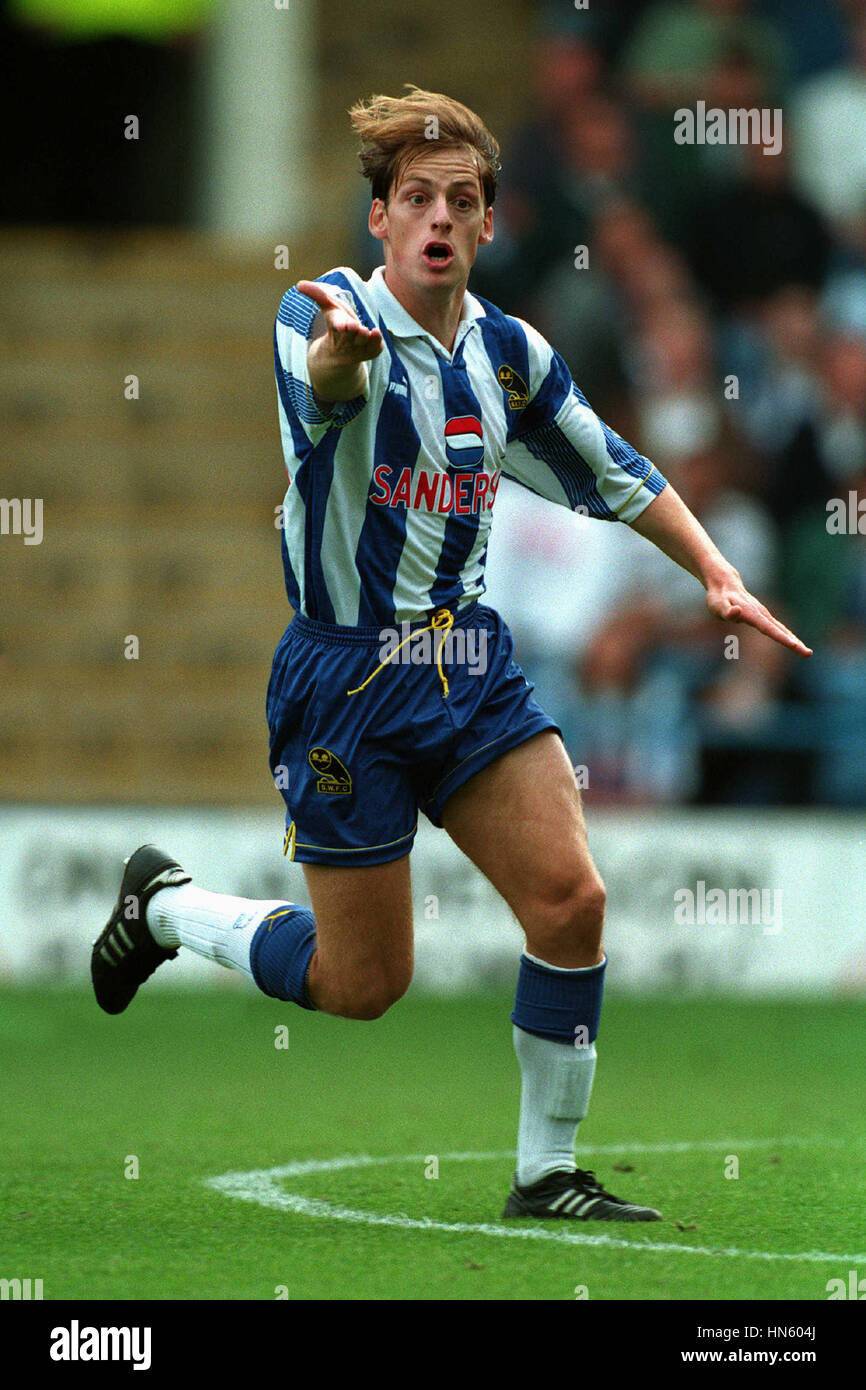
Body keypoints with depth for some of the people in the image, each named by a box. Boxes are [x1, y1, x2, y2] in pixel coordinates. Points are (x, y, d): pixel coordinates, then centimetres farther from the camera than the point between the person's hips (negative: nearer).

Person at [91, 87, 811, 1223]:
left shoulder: (509, 353, 6)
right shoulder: (324, 313, -14)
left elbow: (614, 473, 20)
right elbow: (325, 387, -39)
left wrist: (718, 576, 10)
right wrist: (337, 352, -63)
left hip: (471, 664, 5)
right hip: (346, 677, -5)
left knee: (571, 897, -11)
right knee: (362, 984, -1)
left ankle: (546, 1172, 4)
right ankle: (163, 906, 28)